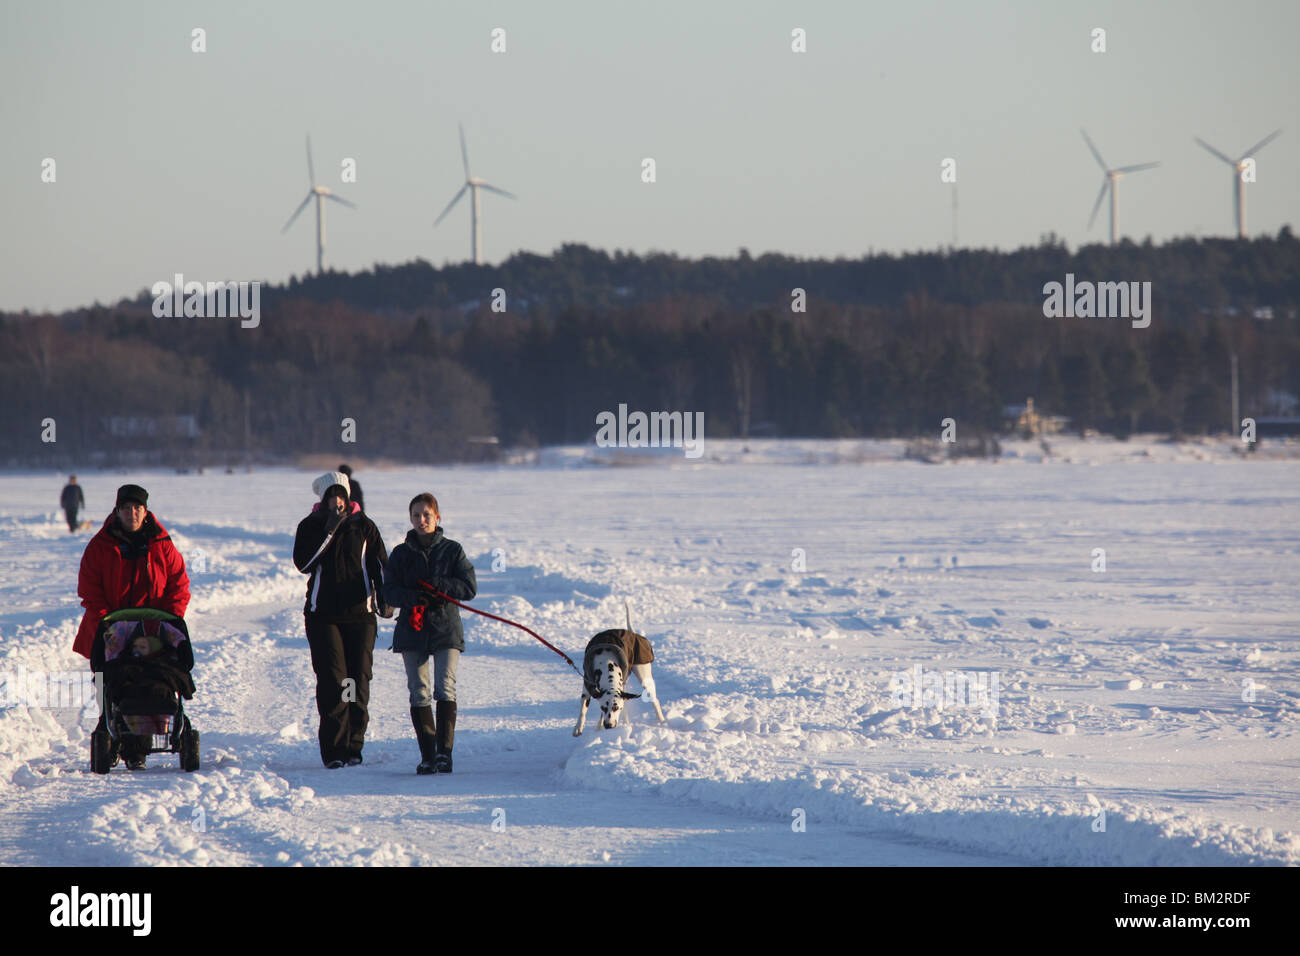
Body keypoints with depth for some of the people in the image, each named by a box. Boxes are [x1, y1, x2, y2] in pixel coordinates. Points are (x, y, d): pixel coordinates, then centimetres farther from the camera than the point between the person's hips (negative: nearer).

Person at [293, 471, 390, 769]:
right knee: (332, 680, -10)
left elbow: (379, 564, 10)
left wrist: (384, 599, -1)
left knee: (358, 680, -2)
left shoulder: (363, 526, 7)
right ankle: (333, 749, -8)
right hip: (323, 615, -1)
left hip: (360, 613, 1)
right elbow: (303, 563, -9)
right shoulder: (310, 527, 5)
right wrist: (328, 532, -14)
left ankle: (354, 746, 5)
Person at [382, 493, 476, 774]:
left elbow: (469, 587, -1)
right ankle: (427, 754, 5)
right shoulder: (401, 554, 9)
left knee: (445, 689, -13)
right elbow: (389, 590, 1)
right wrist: (412, 598, -19)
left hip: (446, 627, -2)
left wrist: (437, 585, -16)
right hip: (412, 631, 2)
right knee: (418, 693, 0)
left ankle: (444, 751, -14)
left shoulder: (452, 550, 5)